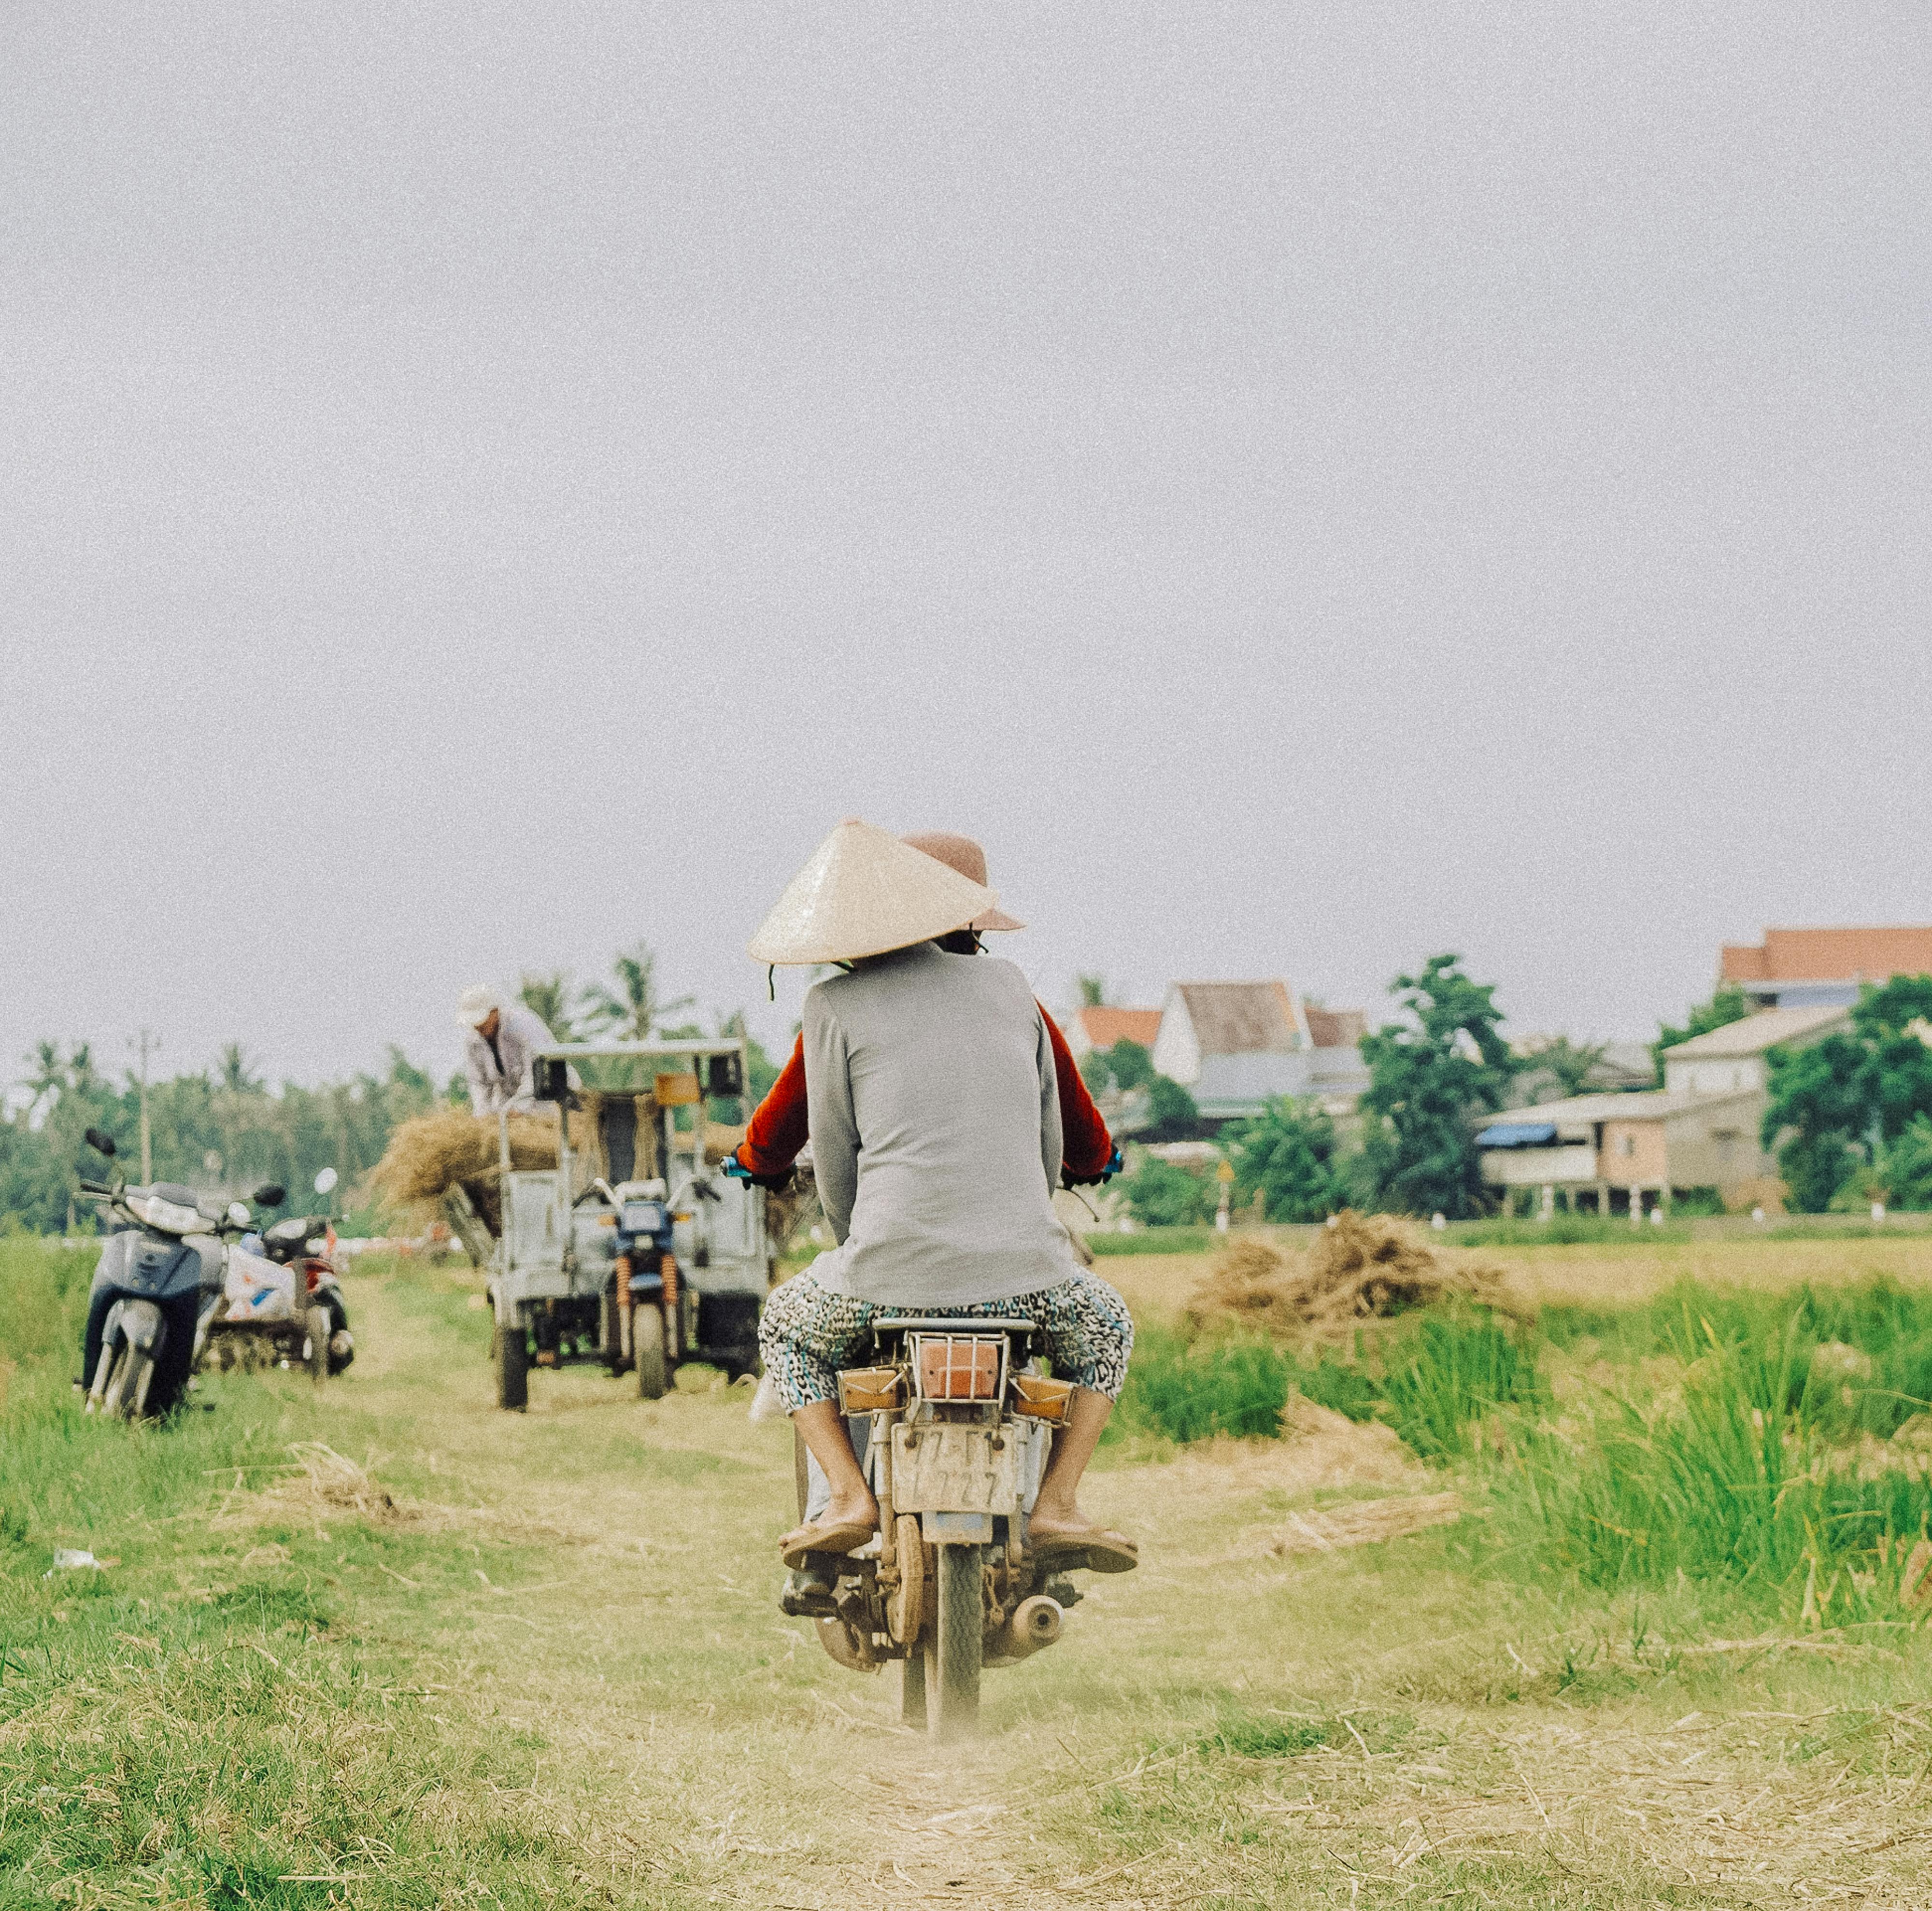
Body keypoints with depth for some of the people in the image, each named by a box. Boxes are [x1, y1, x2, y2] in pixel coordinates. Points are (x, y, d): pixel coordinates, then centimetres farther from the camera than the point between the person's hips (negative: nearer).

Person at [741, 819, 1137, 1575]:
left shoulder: (835, 1007, 3)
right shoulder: (1007, 986, 13)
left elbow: (834, 1152, 8)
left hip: (893, 1268, -2)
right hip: (1025, 1267, 2)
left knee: (786, 1330, 30)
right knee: (1105, 1328, 34)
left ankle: (850, 1495, 11)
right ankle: (1058, 1505, 16)